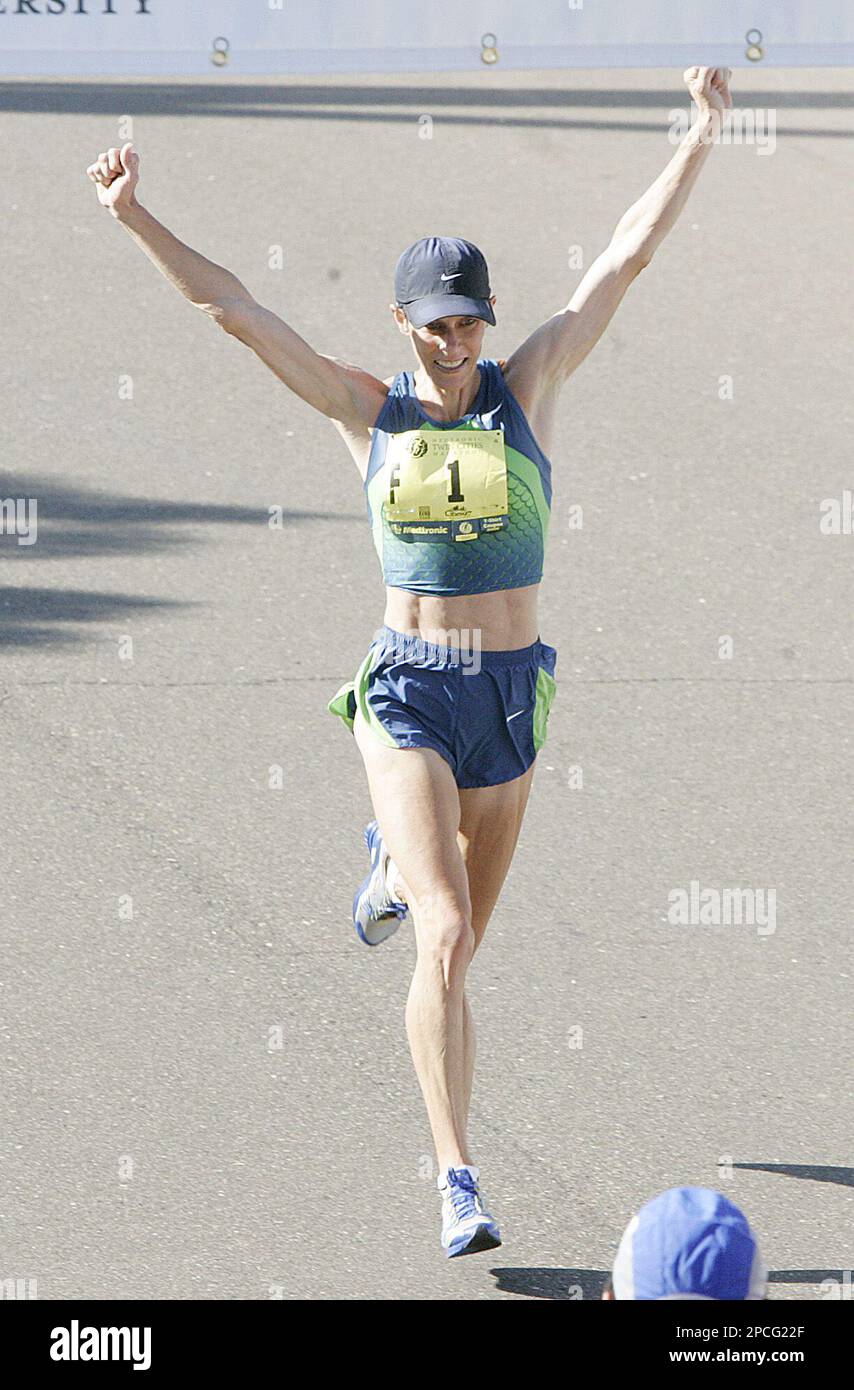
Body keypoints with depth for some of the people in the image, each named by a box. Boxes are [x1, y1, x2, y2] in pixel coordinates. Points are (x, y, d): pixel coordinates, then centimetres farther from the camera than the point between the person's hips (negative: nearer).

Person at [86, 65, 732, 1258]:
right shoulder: (369, 412, -1)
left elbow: (627, 257, -3)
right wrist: (136, 220, -11)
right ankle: (459, 1180, -14)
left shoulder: (527, 387, 1)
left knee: (463, 928, 20)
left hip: (510, 691, 2)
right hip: (406, 693, -2)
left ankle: (396, 863, 59)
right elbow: (229, 306, -4)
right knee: (446, 943, -18)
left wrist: (701, 136, -7)